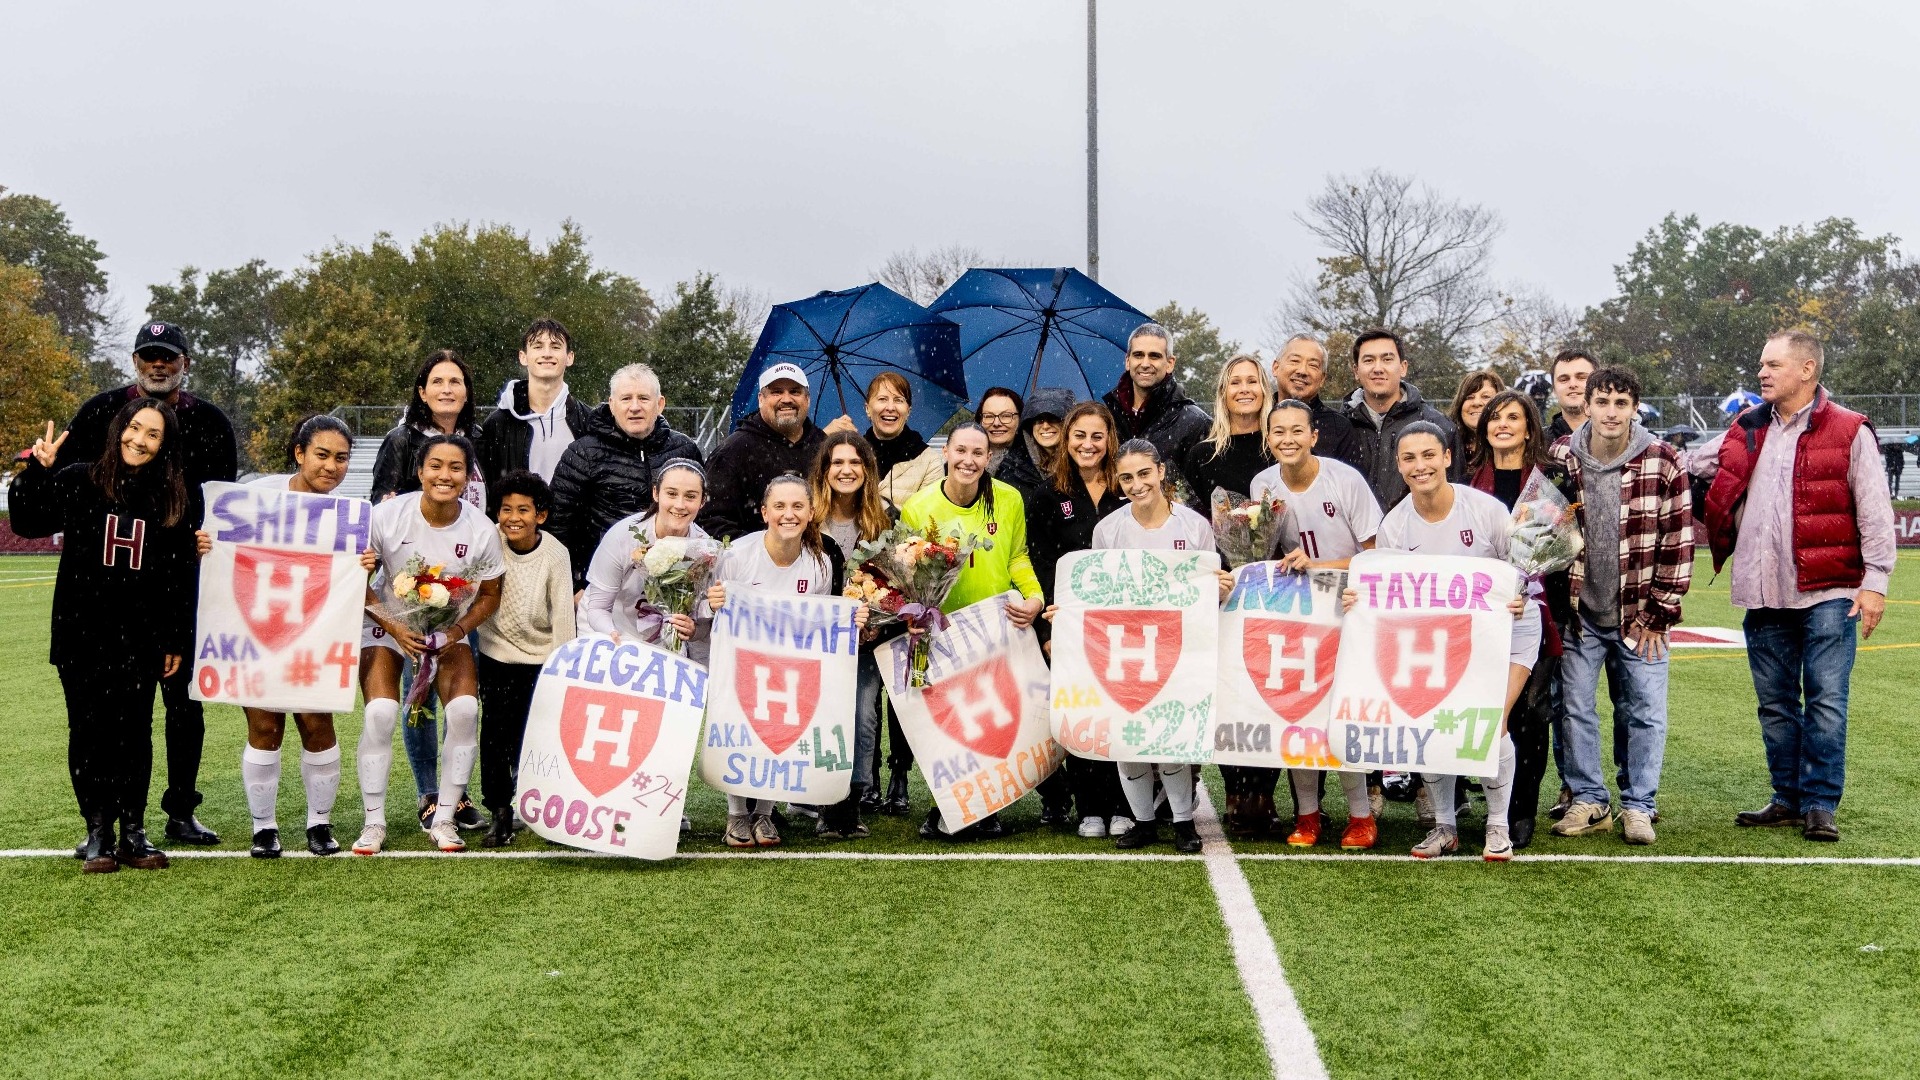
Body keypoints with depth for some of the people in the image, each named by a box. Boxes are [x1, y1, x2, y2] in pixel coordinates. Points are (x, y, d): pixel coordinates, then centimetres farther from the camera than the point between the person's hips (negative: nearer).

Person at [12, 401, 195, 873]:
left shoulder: (173, 498, 3)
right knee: (88, 732, 4)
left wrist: (176, 640, 5)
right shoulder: (79, 481, -2)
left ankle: (133, 832, 15)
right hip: (82, 636, -1)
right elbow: (27, 521, -5)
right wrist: (38, 470, -17)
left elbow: (181, 576, 6)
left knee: (135, 734, 6)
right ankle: (97, 834, 13)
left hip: (140, 639, 1)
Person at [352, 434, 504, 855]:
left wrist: (457, 632, -17)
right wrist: (394, 627, -21)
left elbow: (489, 595, -2)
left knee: (465, 710, -19)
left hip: (449, 631, 1)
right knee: (379, 713, -20)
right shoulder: (388, 515, -19)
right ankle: (374, 823, -4)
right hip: (388, 625, -1)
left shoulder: (481, 529, -15)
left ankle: (444, 819, -3)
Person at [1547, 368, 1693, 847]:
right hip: (1578, 615, 1)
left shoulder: (1662, 462, -7)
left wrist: (1658, 614, -5)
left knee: (1645, 713, 2)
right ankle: (1589, 802, 18)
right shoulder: (1558, 460, -3)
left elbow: (1678, 543, -4)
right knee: (1575, 709, 5)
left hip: (1639, 616, -1)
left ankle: (1637, 806, 15)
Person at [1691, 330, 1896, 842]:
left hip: (1826, 593, -5)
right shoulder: (1747, 430, 11)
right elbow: (1686, 464, 18)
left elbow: (1874, 512, -6)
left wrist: (1874, 581, -10)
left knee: (1825, 701, -3)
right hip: (1764, 594, 6)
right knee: (1776, 703, 12)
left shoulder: (1849, 432, -4)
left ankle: (1820, 805, 6)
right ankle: (1788, 799, 23)